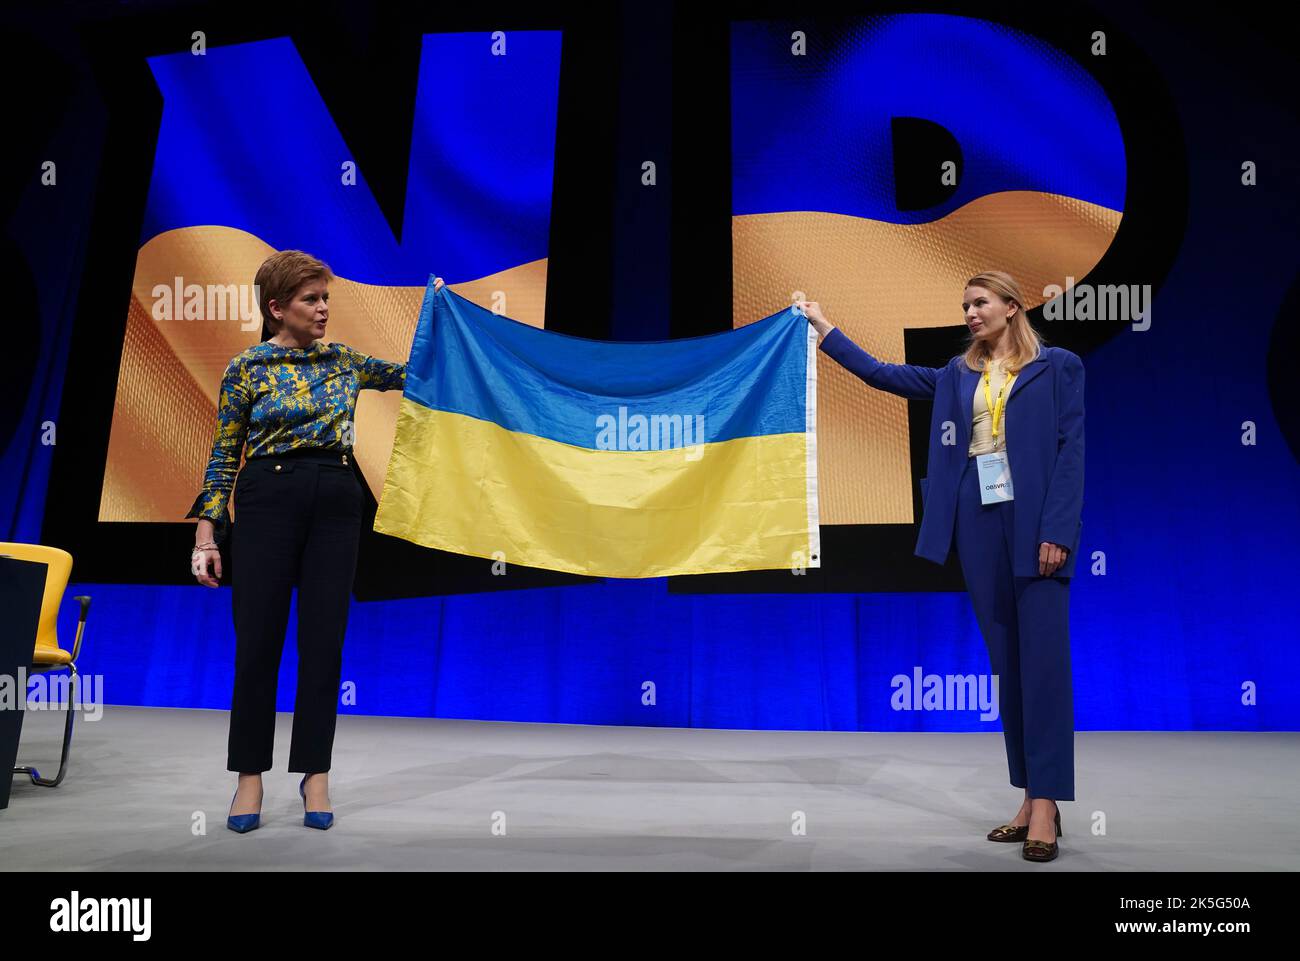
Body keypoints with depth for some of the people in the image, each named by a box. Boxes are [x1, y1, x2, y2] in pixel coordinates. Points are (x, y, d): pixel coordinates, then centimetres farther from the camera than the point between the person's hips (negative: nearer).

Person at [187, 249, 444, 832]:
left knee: (324, 640, 4)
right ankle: (250, 774, 18)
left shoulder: (343, 360, 11)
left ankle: (314, 773, 17)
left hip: (337, 503, 3)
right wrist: (206, 531, -5)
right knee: (257, 640, 1)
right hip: (268, 501, -3)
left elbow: (413, 373, 19)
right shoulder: (246, 368, 1)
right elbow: (224, 455, 1)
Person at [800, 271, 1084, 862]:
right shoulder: (957, 376, 16)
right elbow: (879, 374, 19)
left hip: (1035, 522, -4)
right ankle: (1031, 797, 14)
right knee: (1005, 660, 6)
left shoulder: (1057, 366, 4)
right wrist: (825, 329, 19)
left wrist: (1058, 530, -13)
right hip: (979, 522, 4)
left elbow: (1071, 449, -4)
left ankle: (1046, 802, -1)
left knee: (1042, 657, -5)